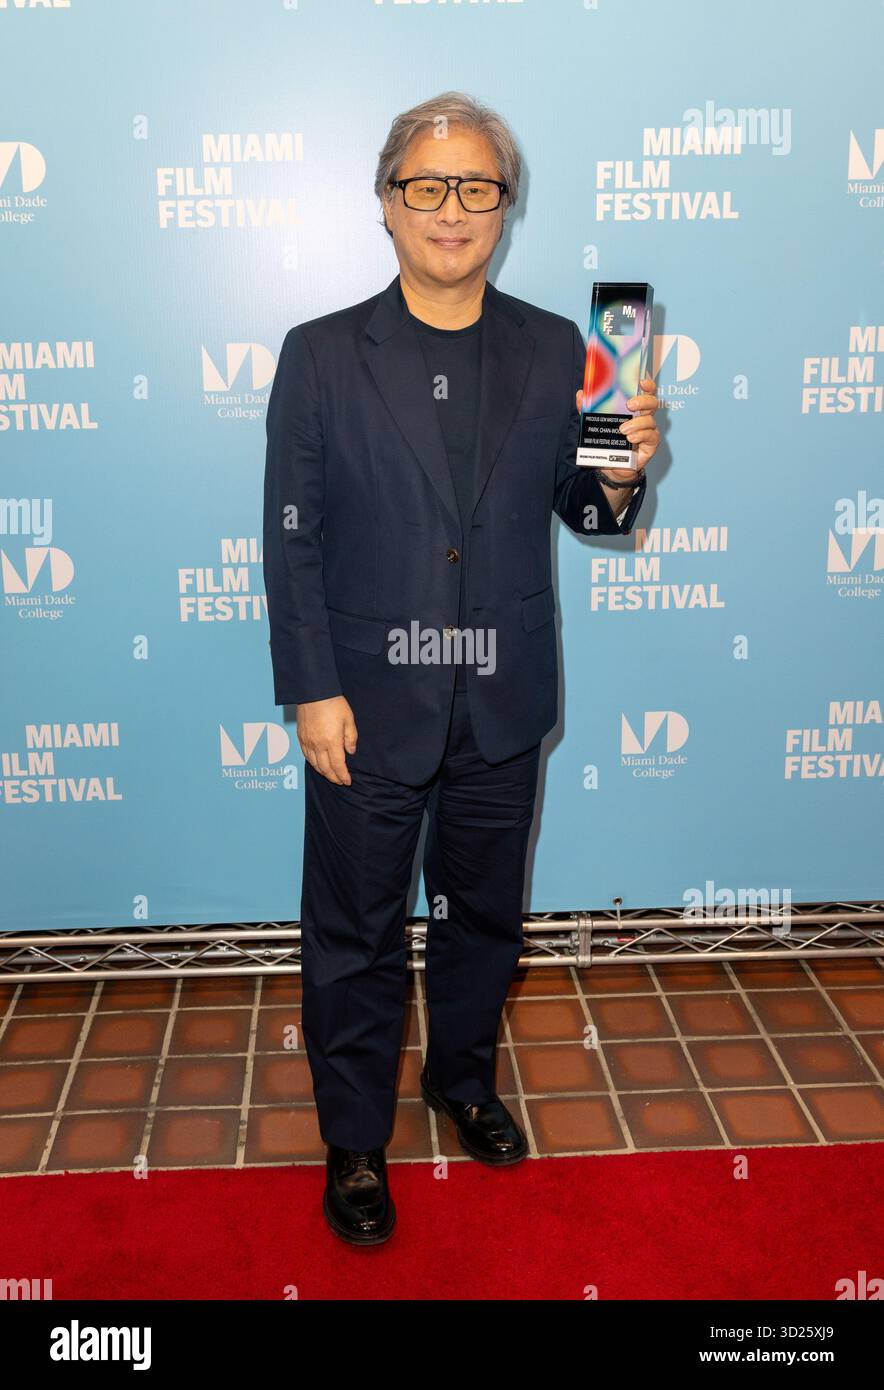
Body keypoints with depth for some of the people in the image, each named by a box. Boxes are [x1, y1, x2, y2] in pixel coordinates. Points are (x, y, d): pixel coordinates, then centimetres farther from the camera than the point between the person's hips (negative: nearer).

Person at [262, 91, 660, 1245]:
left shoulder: (556, 351, 1)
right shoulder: (321, 355, -4)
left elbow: (580, 514, 6)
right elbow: (292, 538, -5)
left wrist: (619, 478, -17)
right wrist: (312, 691, -10)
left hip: (502, 706, 3)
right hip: (368, 705, -2)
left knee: (485, 913, 20)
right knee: (356, 934, 10)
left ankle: (465, 1075, 46)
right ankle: (355, 1140, 31)